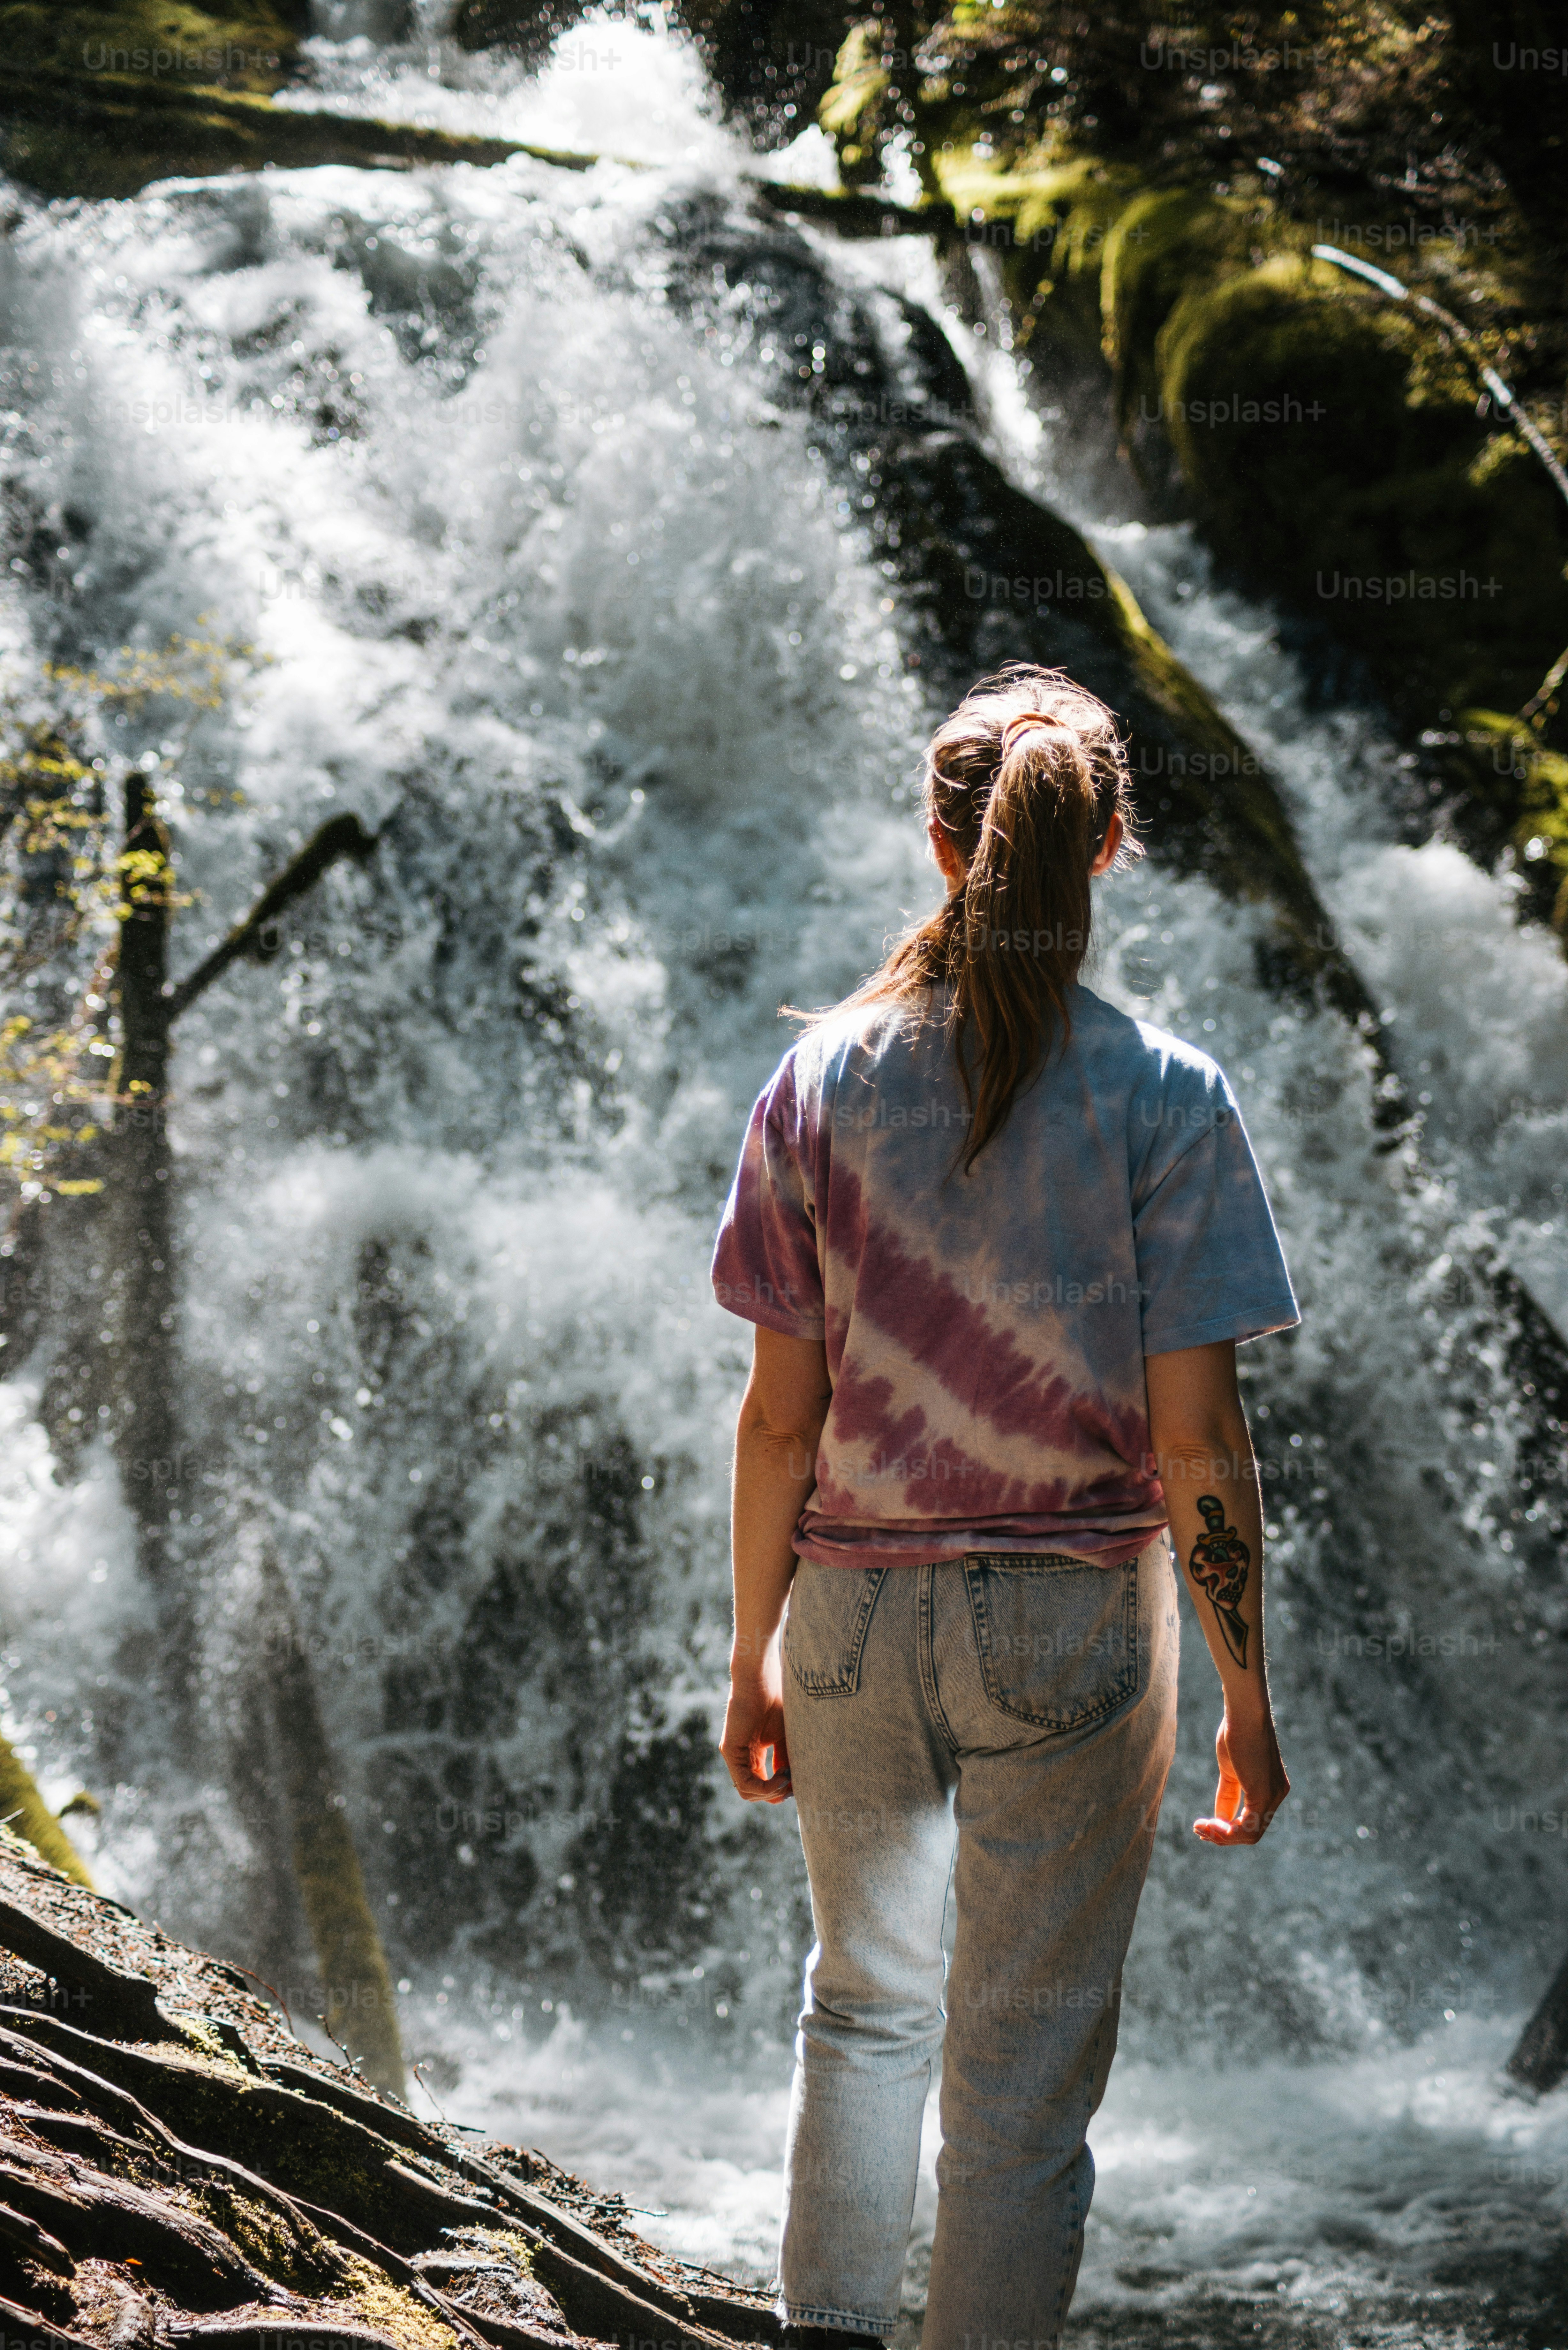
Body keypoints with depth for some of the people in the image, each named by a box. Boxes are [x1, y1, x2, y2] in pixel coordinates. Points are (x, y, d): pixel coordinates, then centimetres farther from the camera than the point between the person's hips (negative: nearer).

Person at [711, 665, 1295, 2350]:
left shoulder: (826, 1080, -4)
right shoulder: (1165, 1100, -11)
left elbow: (781, 1411, -1)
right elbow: (1195, 1437, -12)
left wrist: (754, 1658, 10)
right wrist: (1248, 1702, -3)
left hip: (860, 1605, 3)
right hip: (1075, 1623, -3)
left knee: (866, 2000, 24)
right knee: (1026, 2069, 9)